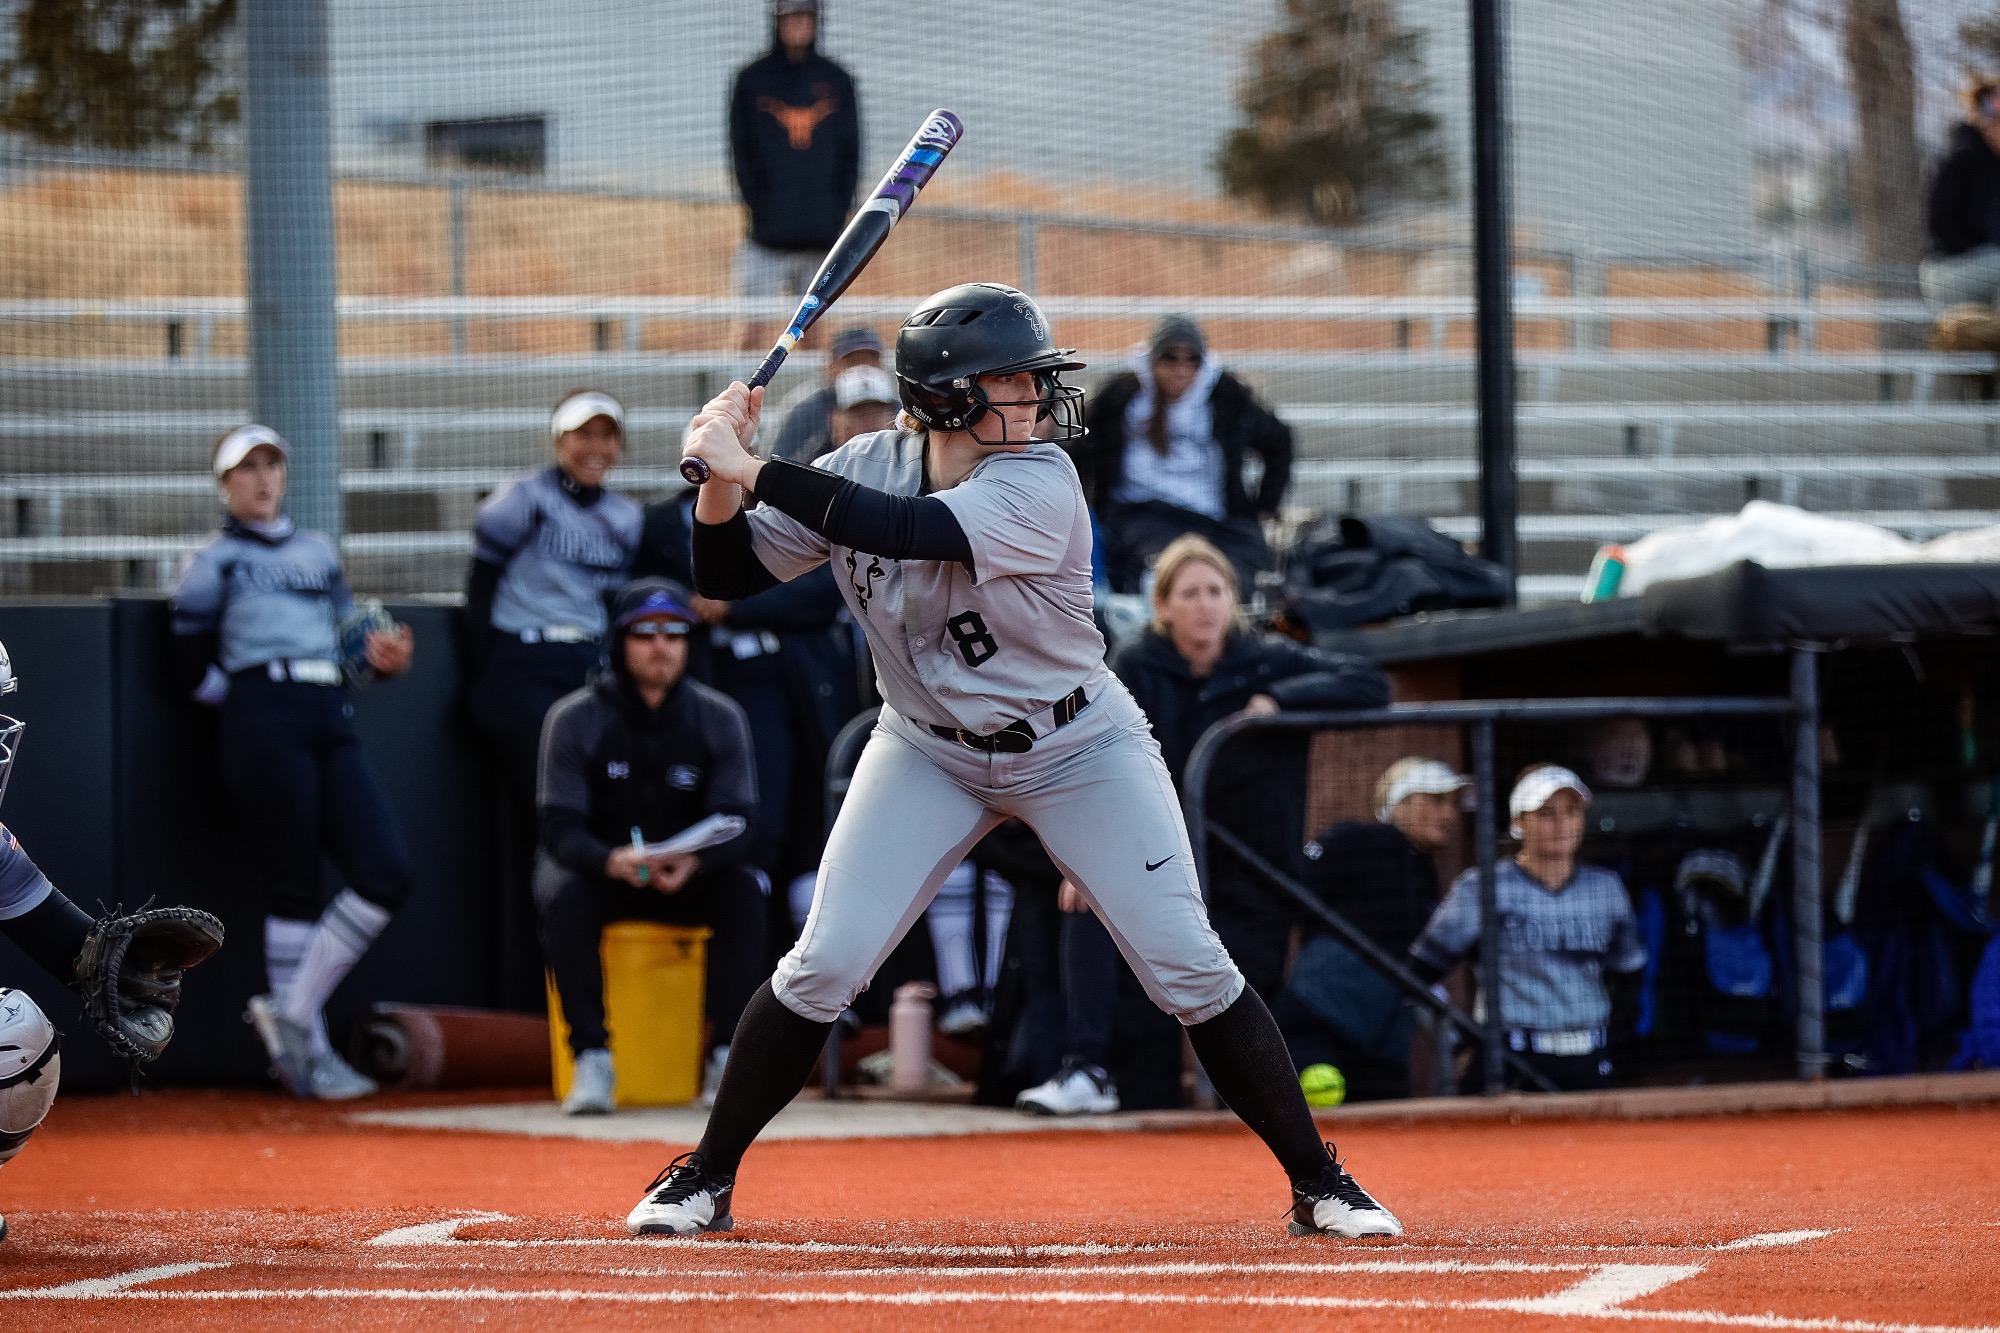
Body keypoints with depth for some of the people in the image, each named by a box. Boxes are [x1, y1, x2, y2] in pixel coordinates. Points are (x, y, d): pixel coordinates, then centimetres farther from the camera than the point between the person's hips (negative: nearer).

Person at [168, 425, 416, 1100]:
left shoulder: (318, 552, 24)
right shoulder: (214, 562, 8)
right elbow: (194, 675, 5)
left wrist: (382, 658, 4)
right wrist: (252, 696, -5)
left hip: (334, 725, 6)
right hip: (263, 723, -6)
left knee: (387, 876, -9)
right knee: (293, 889, -8)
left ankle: (291, 1013, -1)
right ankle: (306, 1054, -2)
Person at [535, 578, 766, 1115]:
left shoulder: (720, 718, -7)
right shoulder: (574, 718, -12)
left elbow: (736, 825, -13)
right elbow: (561, 829, -16)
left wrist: (693, 863, -37)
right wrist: (612, 861, -39)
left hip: (691, 875, 1)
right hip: (599, 865, -1)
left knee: (745, 890, -28)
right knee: (563, 894, -34)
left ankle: (728, 1057, -24)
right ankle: (592, 1061, -30)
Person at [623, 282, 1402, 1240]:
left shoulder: (1039, 484, -25)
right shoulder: (863, 470, -12)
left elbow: (905, 531, -40)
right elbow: (727, 575, -8)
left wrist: (756, 469, -39)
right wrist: (723, 476, -27)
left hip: (1080, 750, -2)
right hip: (928, 753, 2)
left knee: (1191, 972, -8)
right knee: (822, 967, -9)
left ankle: (1317, 1182, 5)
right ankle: (704, 1179, 7)